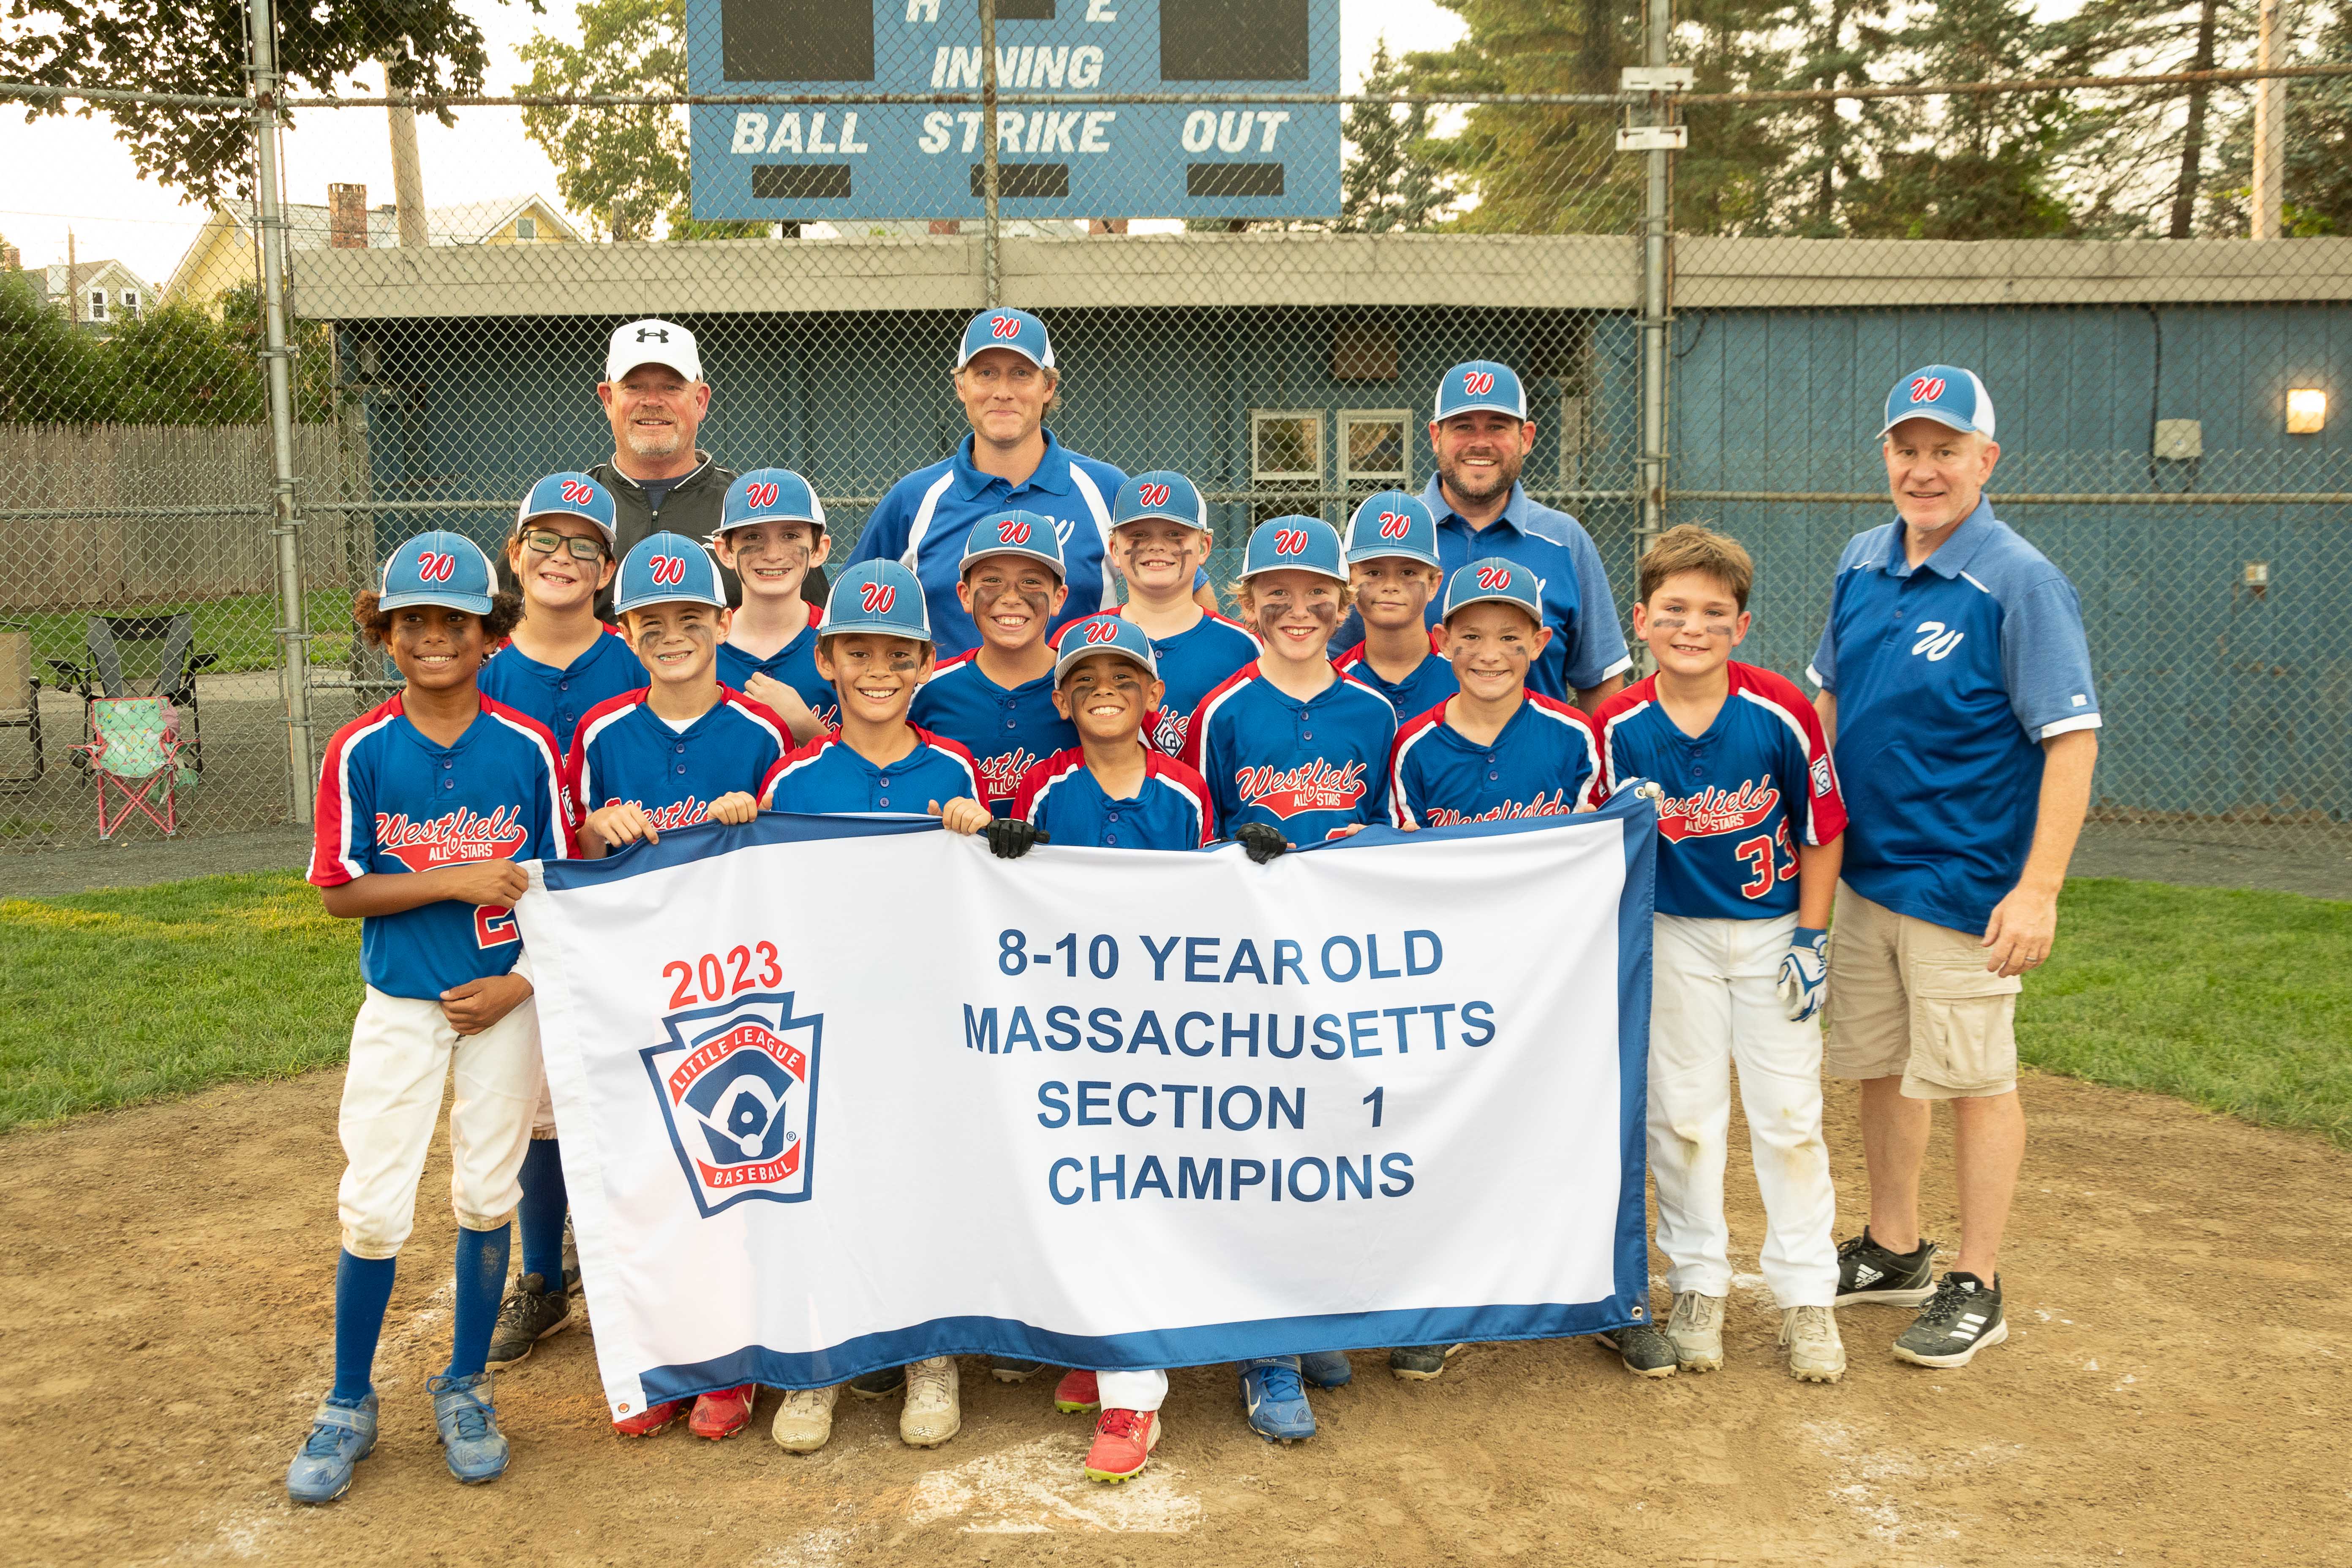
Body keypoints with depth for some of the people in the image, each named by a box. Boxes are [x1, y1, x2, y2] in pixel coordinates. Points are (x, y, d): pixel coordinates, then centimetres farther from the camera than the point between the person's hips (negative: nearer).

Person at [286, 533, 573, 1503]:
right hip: (400, 1008, -1)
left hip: (506, 1003, 1)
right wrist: (455, 880, -18)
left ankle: (464, 1389, 27)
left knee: (487, 1198, 8)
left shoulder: (527, 747, -4)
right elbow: (340, 893, -7)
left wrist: (520, 982, -11)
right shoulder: (362, 750, -5)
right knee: (373, 1209, 0)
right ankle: (348, 1405, 20)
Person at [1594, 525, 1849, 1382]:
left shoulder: (1779, 711, -15)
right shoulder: (1620, 726, -13)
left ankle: (1807, 1296, 17)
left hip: (1775, 931, -1)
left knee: (1789, 1112, 3)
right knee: (1682, 1112, 8)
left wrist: (1811, 938, -5)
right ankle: (1698, 1284, 24)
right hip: (1675, 935, 1)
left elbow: (1822, 830, -5)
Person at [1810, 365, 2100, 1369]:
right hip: (1861, 872, 7)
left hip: (1964, 886, -7)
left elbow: (2072, 739, -17)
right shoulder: (1862, 563, 6)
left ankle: (1976, 1288, 18)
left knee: (1975, 1082, 4)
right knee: (1879, 1066, 16)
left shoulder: (2021, 583, -14)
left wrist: (2039, 888, -23)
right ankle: (1894, 1252, 33)